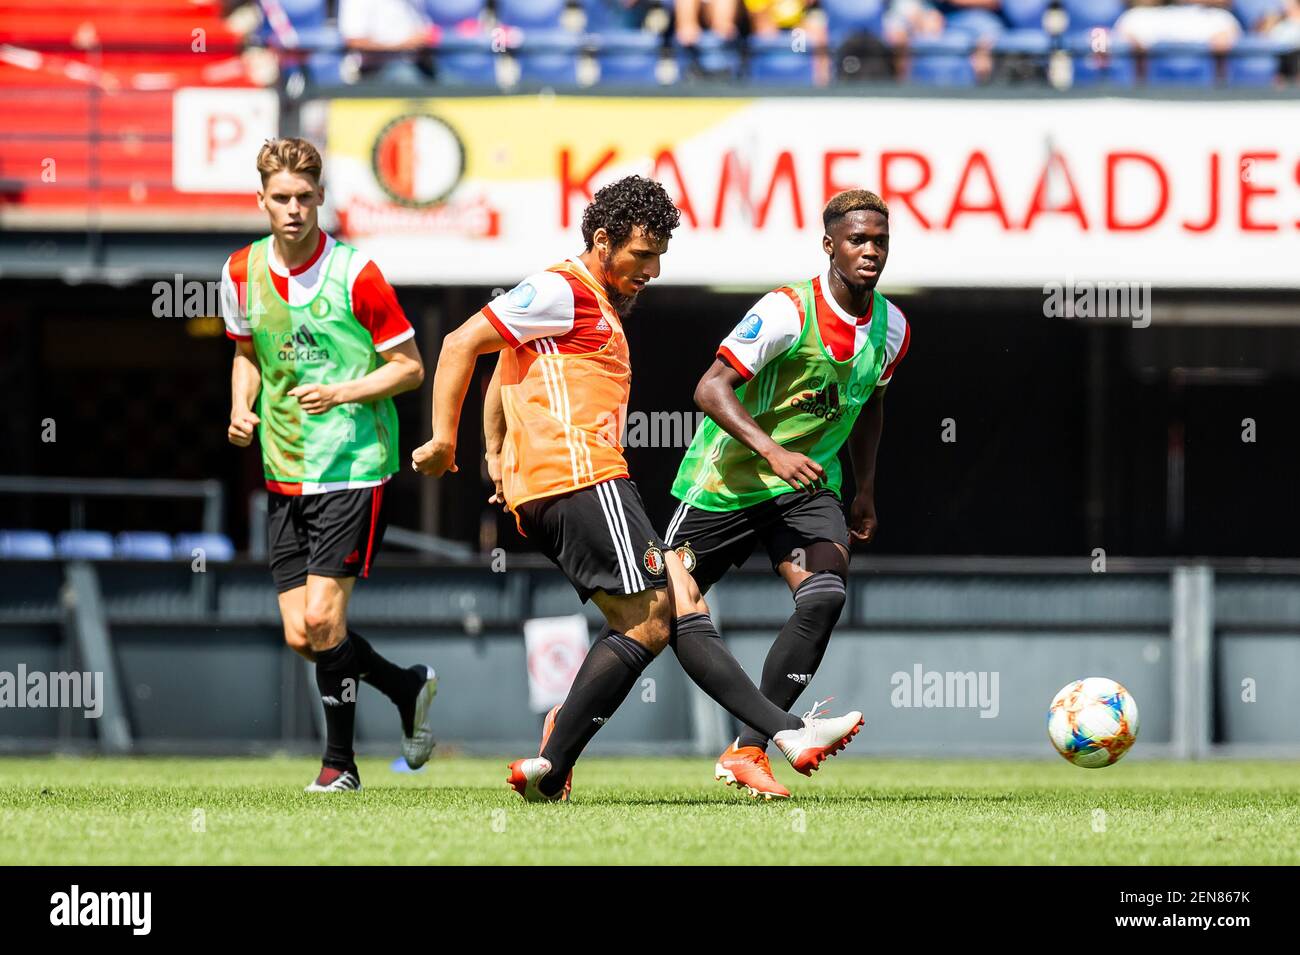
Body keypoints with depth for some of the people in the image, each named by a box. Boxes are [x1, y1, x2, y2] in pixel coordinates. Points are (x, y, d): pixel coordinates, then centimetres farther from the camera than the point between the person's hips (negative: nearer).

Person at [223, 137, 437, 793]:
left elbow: (410, 367, -5)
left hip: (353, 465, -6)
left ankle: (339, 760, 5)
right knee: (300, 635, 2)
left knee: (322, 619, -13)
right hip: (283, 472, 6)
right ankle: (408, 688, 28)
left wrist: (343, 393, -19)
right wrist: (241, 408, 3)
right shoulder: (242, 273, 5)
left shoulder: (354, 274, -11)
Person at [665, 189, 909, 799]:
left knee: (825, 595, -23)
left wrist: (864, 489, 20)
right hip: (727, 480, -4)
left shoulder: (891, 327, 0)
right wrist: (771, 449, -37)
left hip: (809, 485, 5)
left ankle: (747, 751, -19)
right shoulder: (789, 310, -21)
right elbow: (711, 388, -25)